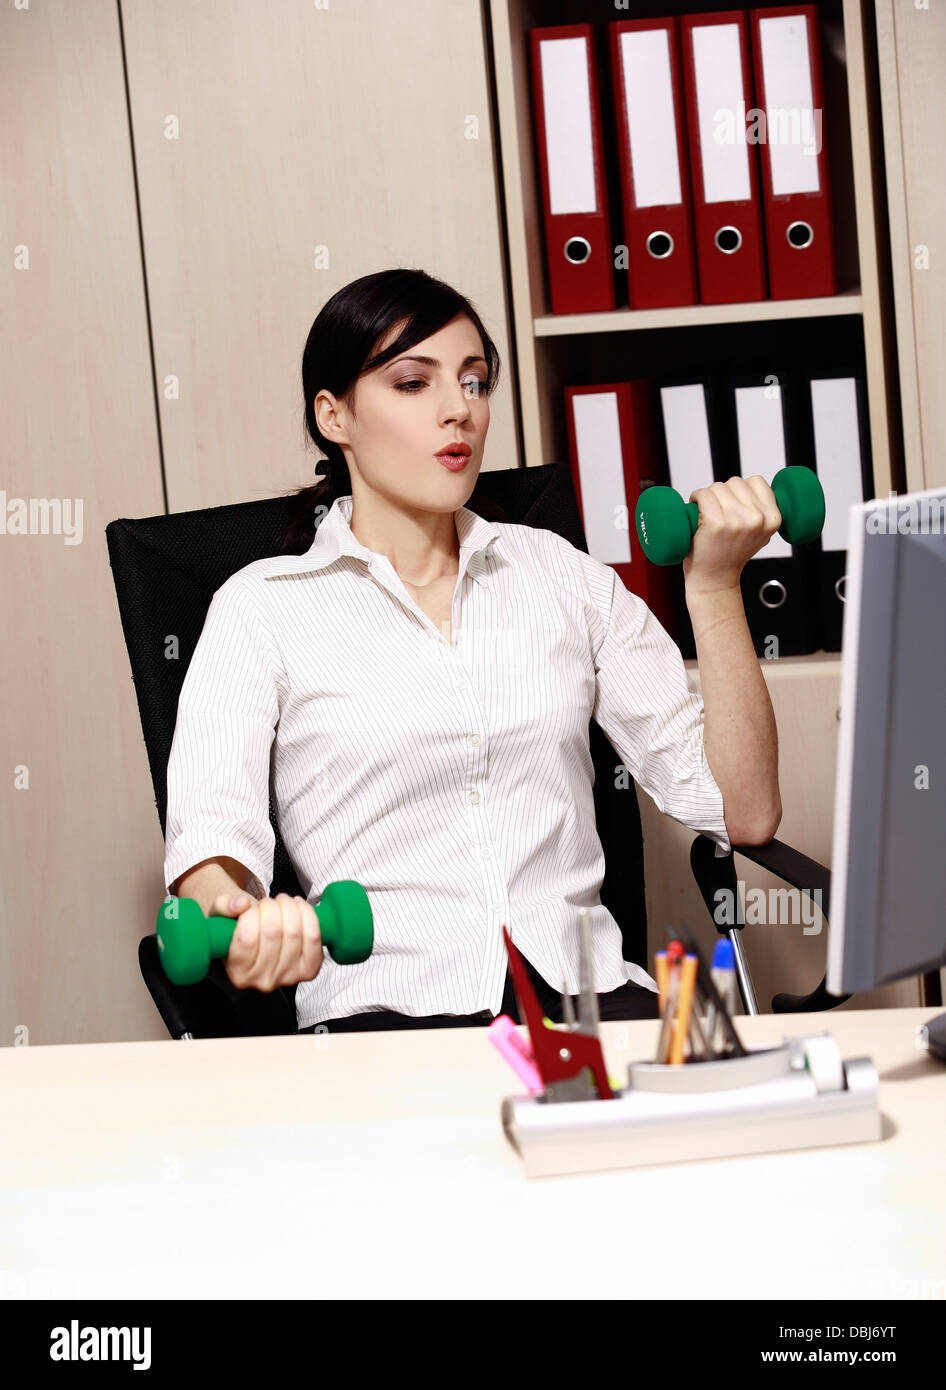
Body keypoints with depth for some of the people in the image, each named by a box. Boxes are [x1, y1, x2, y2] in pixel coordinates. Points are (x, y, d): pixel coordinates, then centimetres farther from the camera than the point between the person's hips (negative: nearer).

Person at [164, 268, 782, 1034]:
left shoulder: (563, 575, 18)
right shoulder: (263, 606, 10)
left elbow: (744, 812, 13)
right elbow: (210, 835, -6)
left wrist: (714, 585, 5)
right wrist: (237, 917, -30)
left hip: (587, 997, 3)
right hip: (385, 1011, -2)